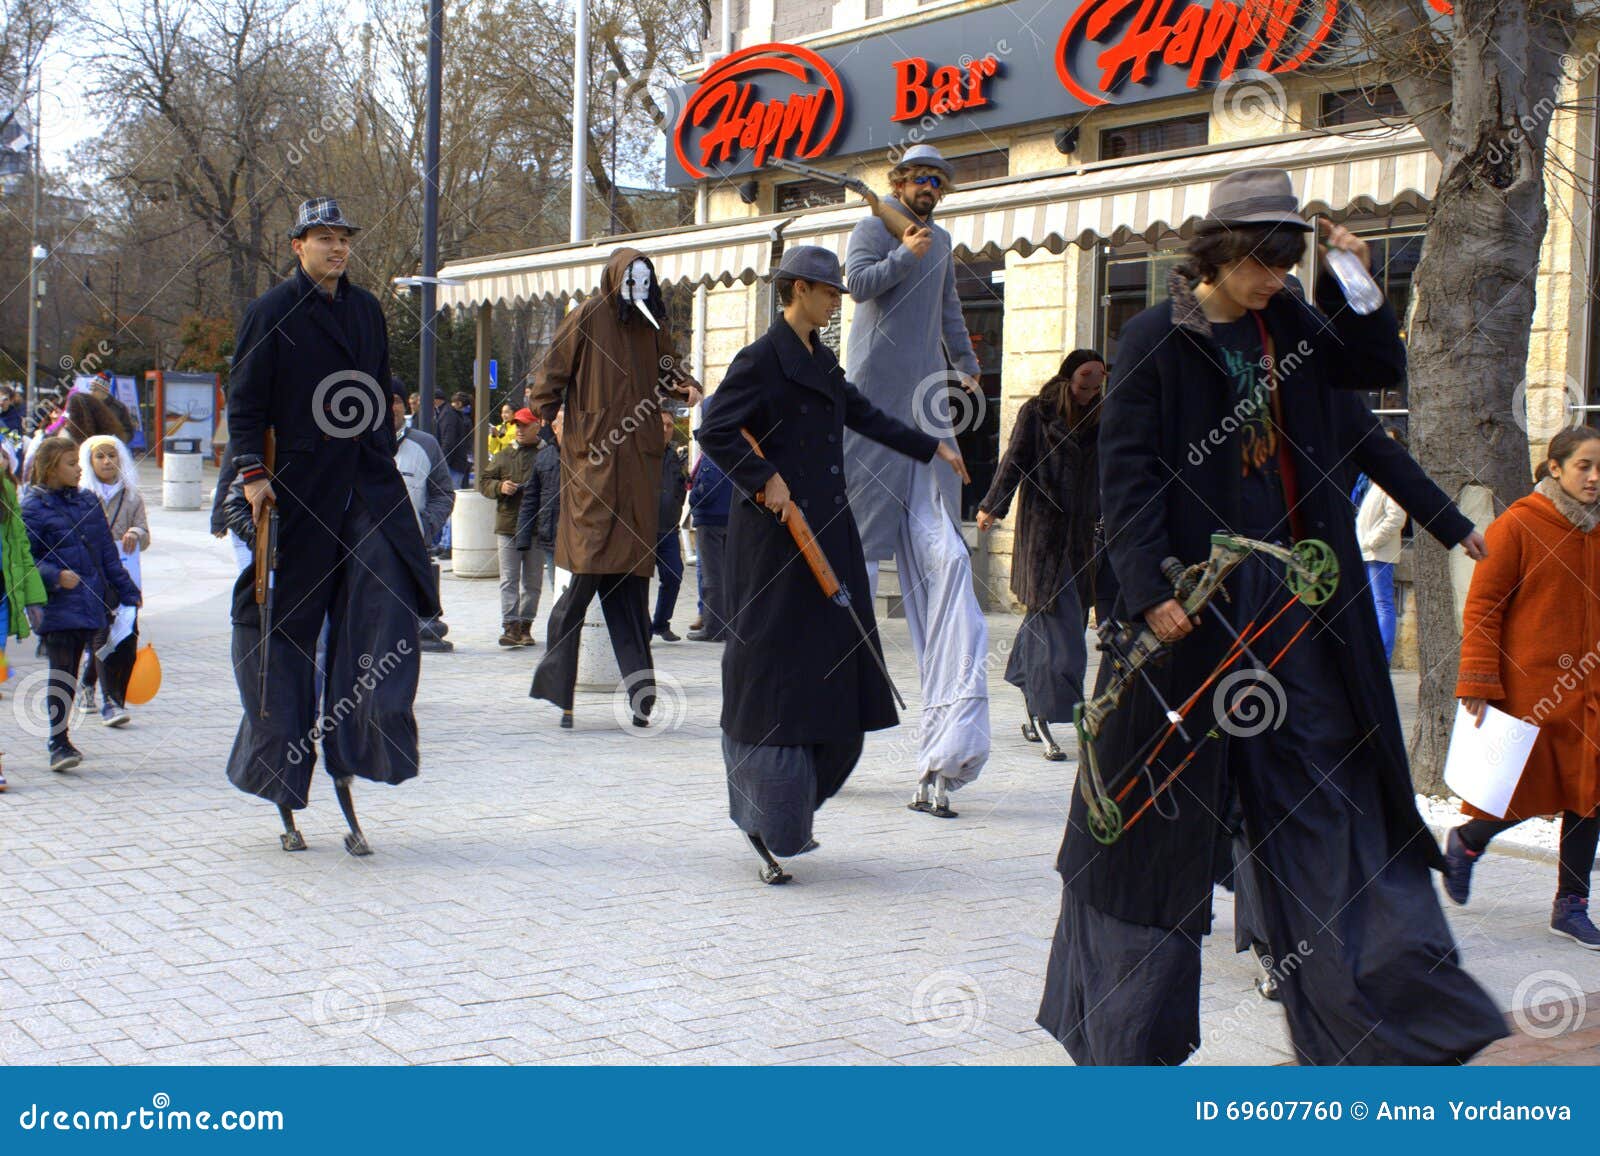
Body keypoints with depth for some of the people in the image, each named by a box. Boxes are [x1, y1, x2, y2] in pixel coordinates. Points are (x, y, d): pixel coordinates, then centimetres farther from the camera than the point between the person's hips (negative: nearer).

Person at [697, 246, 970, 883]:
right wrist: (764, 479, -18)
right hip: (777, 533, -9)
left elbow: (864, 416, 28)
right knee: (773, 677, -4)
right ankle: (769, 830, 3)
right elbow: (714, 431, -15)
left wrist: (930, 447, 31)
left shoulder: (820, 360, 16)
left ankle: (791, 812, 18)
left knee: (834, 677, 7)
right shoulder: (762, 359, -10)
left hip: (826, 532, 9)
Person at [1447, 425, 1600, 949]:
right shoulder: (1517, 525, -10)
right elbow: (1481, 606, -10)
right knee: (1525, 793, 0)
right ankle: (1465, 842, 30)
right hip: (1526, 685, -6)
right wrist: (1478, 684, -13)